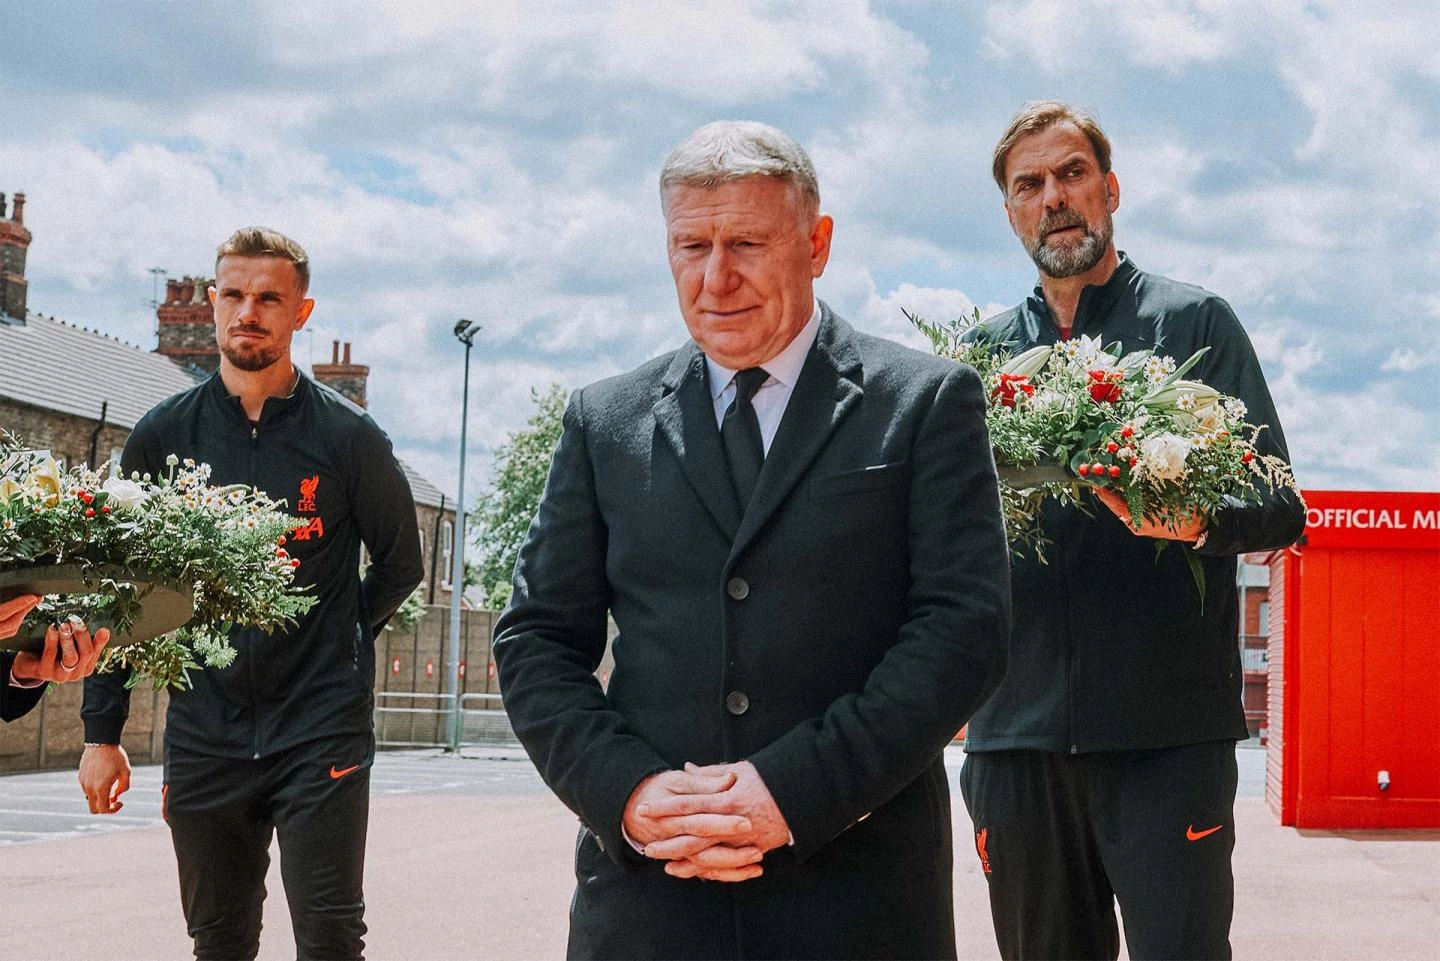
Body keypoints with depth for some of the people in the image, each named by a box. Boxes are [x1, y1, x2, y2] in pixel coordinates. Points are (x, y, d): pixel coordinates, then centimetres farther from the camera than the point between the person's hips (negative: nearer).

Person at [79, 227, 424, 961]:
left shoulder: (348, 437, -2)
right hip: (204, 735, 3)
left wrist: (336, 642, 4)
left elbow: (400, 564, 10)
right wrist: (102, 730, 4)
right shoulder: (164, 435, 4)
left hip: (321, 733, -2)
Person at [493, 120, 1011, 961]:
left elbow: (967, 625, -6)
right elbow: (536, 639, 7)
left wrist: (797, 790, -15)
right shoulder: (605, 421, 9)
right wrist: (627, 790, -10)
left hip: (860, 889, -2)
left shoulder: (928, 402, 1)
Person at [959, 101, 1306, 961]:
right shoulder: (985, 349, 16)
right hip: (1017, 729, 3)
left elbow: (1278, 506, 0)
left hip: (1168, 727, -3)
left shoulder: (1195, 322, 7)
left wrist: (1198, 521, -21)